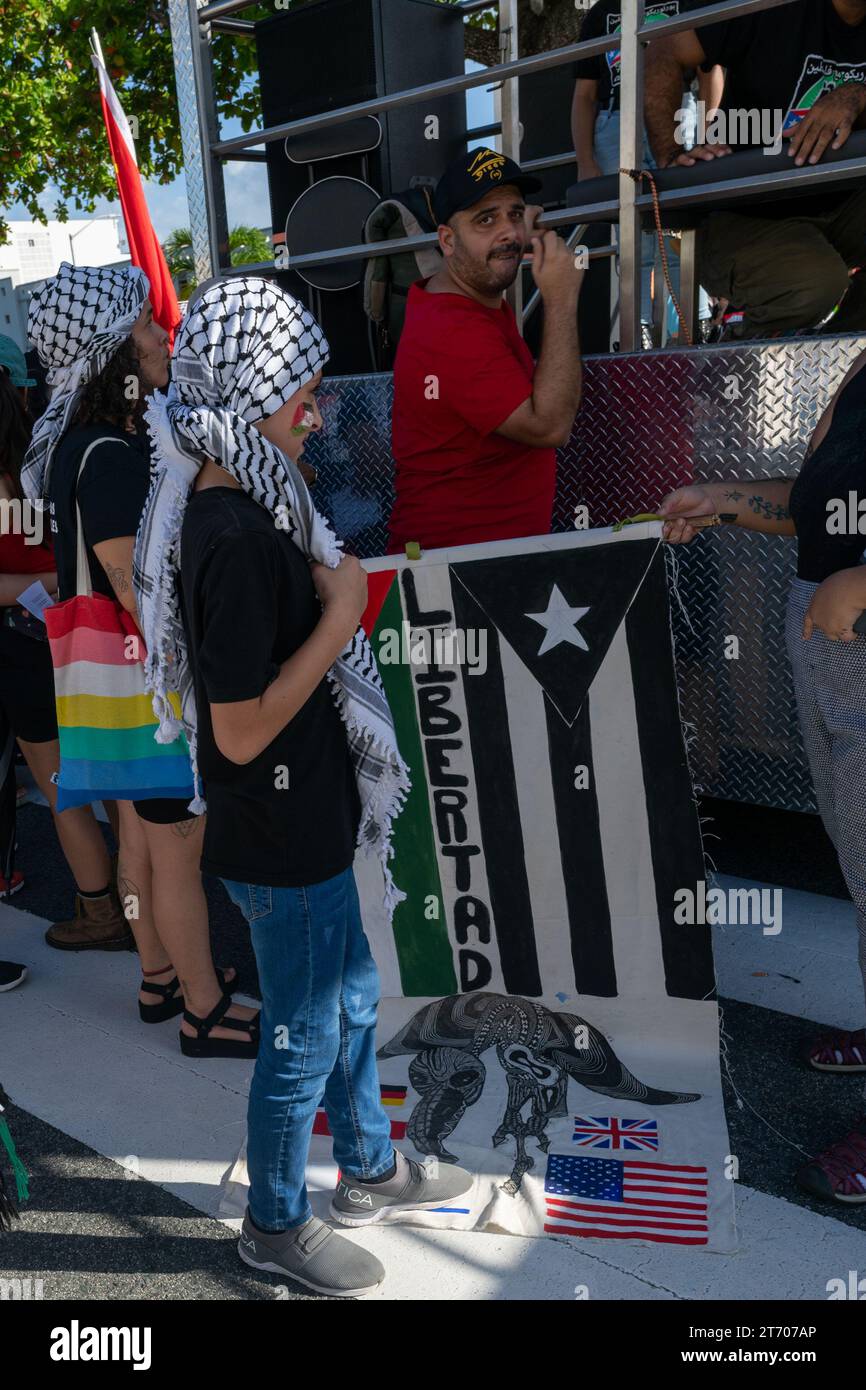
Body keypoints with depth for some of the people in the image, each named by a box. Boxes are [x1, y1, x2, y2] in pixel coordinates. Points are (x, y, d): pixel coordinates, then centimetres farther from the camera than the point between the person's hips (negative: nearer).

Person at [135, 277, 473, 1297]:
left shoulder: (238, 504, 4)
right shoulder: (236, 540, -28)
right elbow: (241, 730, -27)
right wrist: (342, 613, -23)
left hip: (307, 821, 10)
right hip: (278, 841, -10)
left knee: (351, 1000, 25)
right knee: (303, 1039, 11)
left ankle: (370, 1172, 47)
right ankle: (275, 1224, 36)